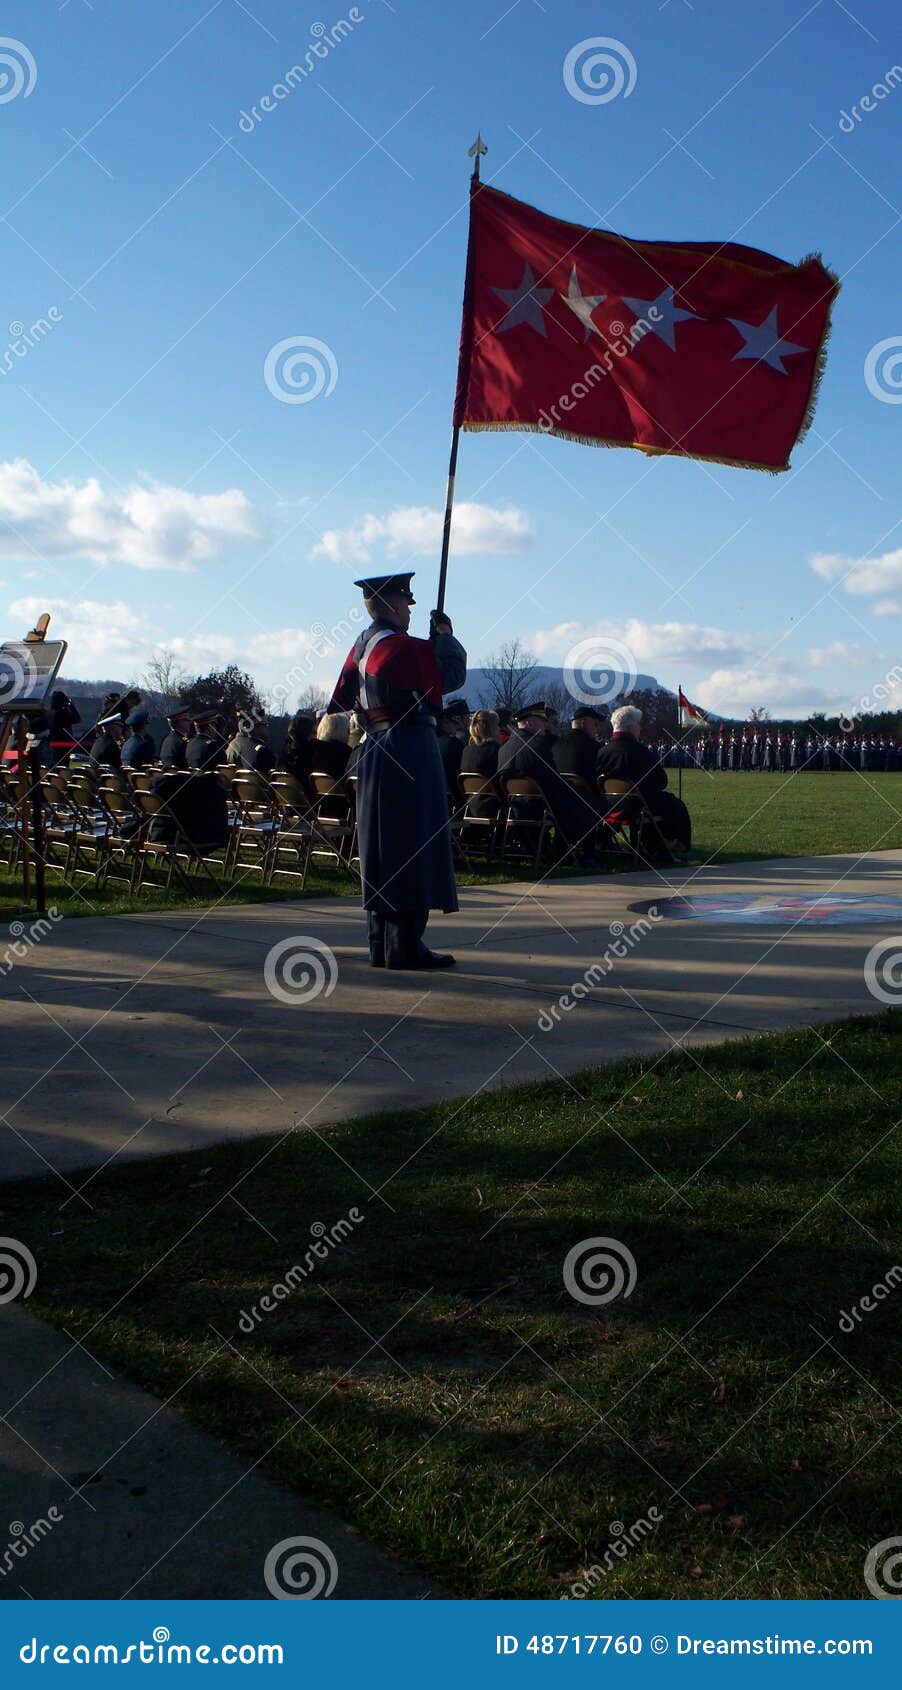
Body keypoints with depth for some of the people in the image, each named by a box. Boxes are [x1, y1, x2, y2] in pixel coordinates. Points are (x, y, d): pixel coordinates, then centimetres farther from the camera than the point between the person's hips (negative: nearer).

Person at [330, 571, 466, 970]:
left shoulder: (359, 647, 11)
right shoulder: (406, 647, -13)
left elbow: (342, 699, 23)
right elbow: (453, 675, -5)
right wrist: (444, 635, 11)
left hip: (374, 750, 9)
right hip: (411, 750, -9)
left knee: (380, 844, 12)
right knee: (413, 845, -5)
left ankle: (381, 943, 16)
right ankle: (405, 945, -5)